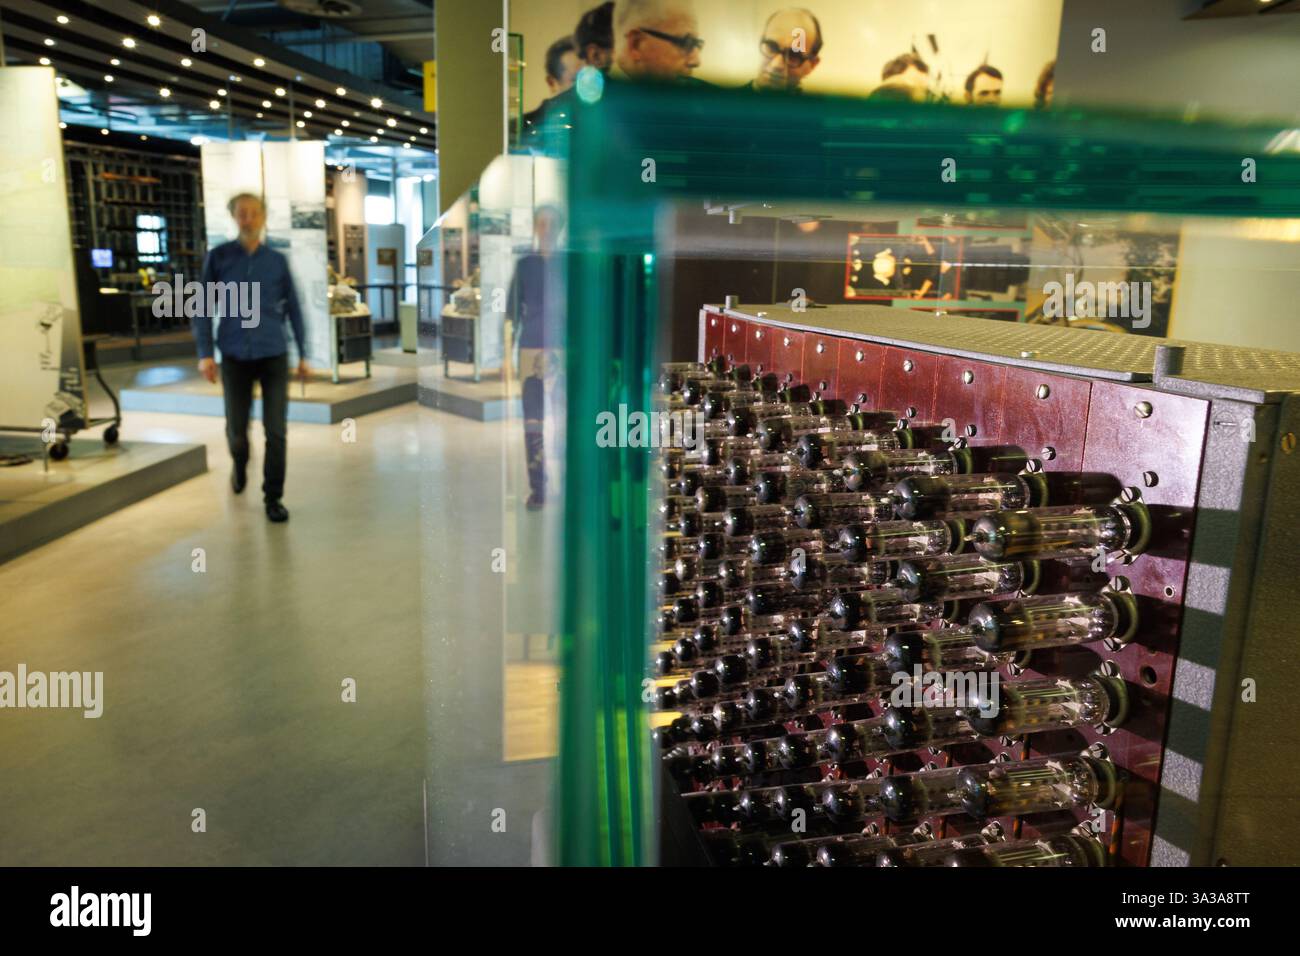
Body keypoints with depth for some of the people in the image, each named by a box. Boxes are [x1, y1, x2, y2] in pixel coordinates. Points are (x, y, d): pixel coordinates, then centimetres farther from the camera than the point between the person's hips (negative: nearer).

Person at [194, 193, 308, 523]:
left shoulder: (277, 261, 5)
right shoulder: (219, 257, 1)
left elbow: (293, 308, 9)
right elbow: (203, 306, 2)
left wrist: (302, 354, 8)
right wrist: (205, 353, -5)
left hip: (274, 355, 0)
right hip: (235, 357, 0)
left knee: (276, 430, -4)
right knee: (236, 429, 8)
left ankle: (273, 498, 9)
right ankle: (240, 465, 42)